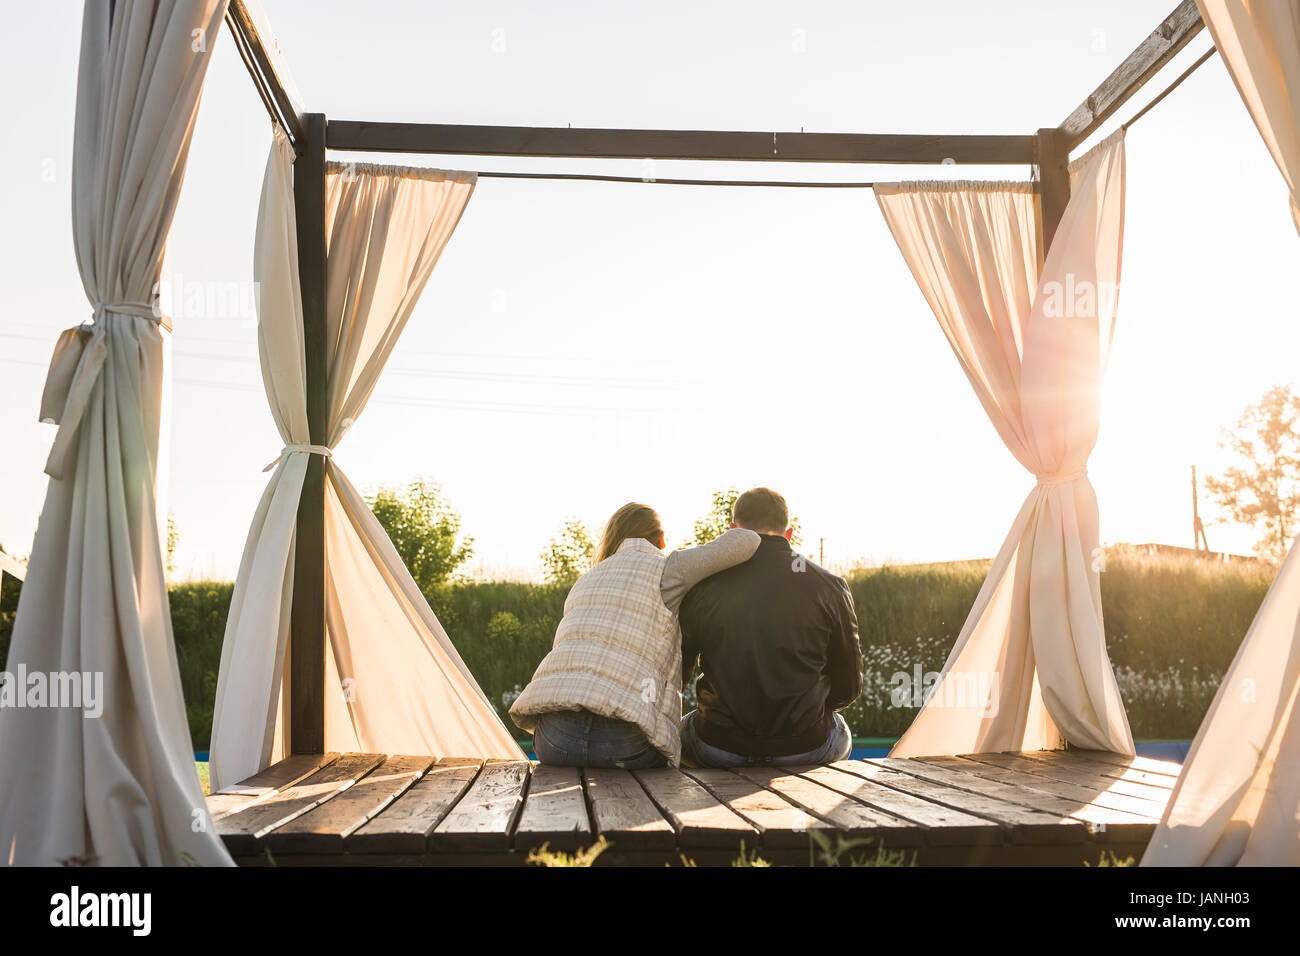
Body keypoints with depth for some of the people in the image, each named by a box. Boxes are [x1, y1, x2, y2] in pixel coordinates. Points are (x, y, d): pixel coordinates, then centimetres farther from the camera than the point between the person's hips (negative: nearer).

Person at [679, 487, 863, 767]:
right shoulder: (830, 586, -4)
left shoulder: (702, 583, -4)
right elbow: (848, 686, 3)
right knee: (840, 732, 36)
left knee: (682, 727, 35)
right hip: (805, 747, 1)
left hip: (722, 746, 0)